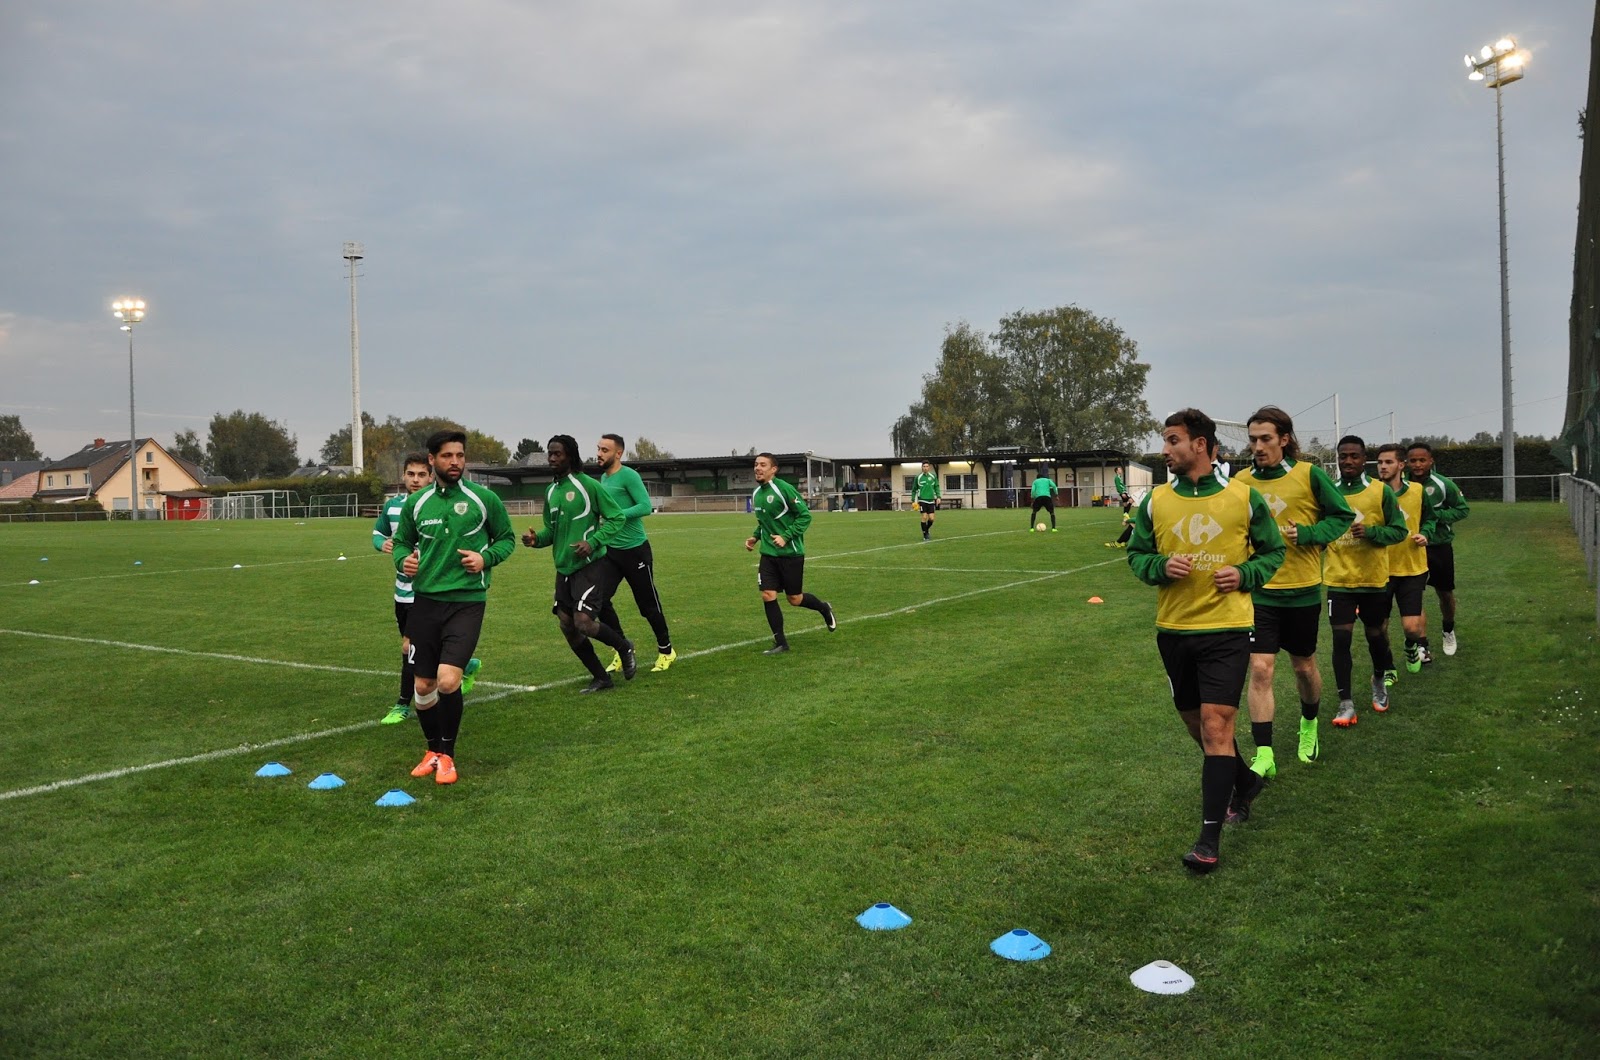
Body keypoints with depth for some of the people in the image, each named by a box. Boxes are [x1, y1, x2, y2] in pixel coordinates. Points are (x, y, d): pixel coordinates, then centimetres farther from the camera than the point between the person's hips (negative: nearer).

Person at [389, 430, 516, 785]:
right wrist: (403, 559, -4)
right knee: (423, 686, 8)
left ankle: (447, 756, 6)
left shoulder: (484, 498, -2)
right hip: (425, 600, 3)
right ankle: (433, 750, 33)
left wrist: (487, 558, -11)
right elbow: (401, 541, 18)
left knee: (448, 681, -17)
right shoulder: (415, 503, 5)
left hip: (467, 602, -3)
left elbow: (507, 538, 7)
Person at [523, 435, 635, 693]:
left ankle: (624, 647, 14)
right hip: (564, 568, 7)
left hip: (590, 565, -7)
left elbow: (616, 518, -8)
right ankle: (601, 678, 22)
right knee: (567, 626, 6)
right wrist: (537, 538, -4)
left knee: (583, 622, -17)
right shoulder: (551, 491, 10)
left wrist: (593, 542, -21)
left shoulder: (588, 485, -11)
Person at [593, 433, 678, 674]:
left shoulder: (628, 475, -14)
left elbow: (646, 506, -22)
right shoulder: (603, 477, 10)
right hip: (611, 550, 7)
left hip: (635, 549, -7)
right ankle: (621, 651, 13)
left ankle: (666, 651, 23)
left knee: (648, 604, 4)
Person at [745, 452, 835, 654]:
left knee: (795, 599, 3)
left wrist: (786, 537, -20)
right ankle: (780, 643, 7)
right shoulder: (756, 493, 7)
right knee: (767, 595, -4)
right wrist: (755, 537, 7)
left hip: (791, 552, -6)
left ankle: (824, 608, 35)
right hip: (768, 553, 6)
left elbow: (805, 516, -14)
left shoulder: (784, 489, -15)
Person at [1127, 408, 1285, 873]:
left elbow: (1273, 551, 7)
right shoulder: (1155, 501, 2)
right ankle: (1244, 781, 45)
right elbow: (1136, 554, 9)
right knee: (1196, 722, 16)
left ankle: (1209, 837, -4)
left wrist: (1244, 575, -11)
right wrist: (1161, 567, -12)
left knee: (1215, 726, -10)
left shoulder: (1244, 498, -3)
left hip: (1227, 629, -4)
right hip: (1173, 629, 4)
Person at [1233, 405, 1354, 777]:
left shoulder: (1309, 474, -8)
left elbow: (1342, 515, -1)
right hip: (1259, 591, 0)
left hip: (1302, 590, 0)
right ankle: (1263, 756, -2)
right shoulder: (1241, 481, -3)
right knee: (1260, 669, -8)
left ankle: (1309, 724, 45)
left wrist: (1307, 533, -18)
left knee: (1303, 665, 16)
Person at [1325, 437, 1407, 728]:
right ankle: (1346, 704, 4)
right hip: (1338, 581, 0)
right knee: (1341, 639, -4)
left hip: (1374, 580, 0)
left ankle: (1379, 682, 43)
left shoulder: (1381, 491, -4)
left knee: (1376, 636, 14)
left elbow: (1399, 530, -4)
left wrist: (1371, 532, -20)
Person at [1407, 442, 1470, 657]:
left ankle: (1448, 631, 43)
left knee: (1445, 593, 15)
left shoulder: (1443, 485, -14)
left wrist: (1436, 515, -19)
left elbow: (1463, 509, -5)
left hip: (1439, 546, 0)